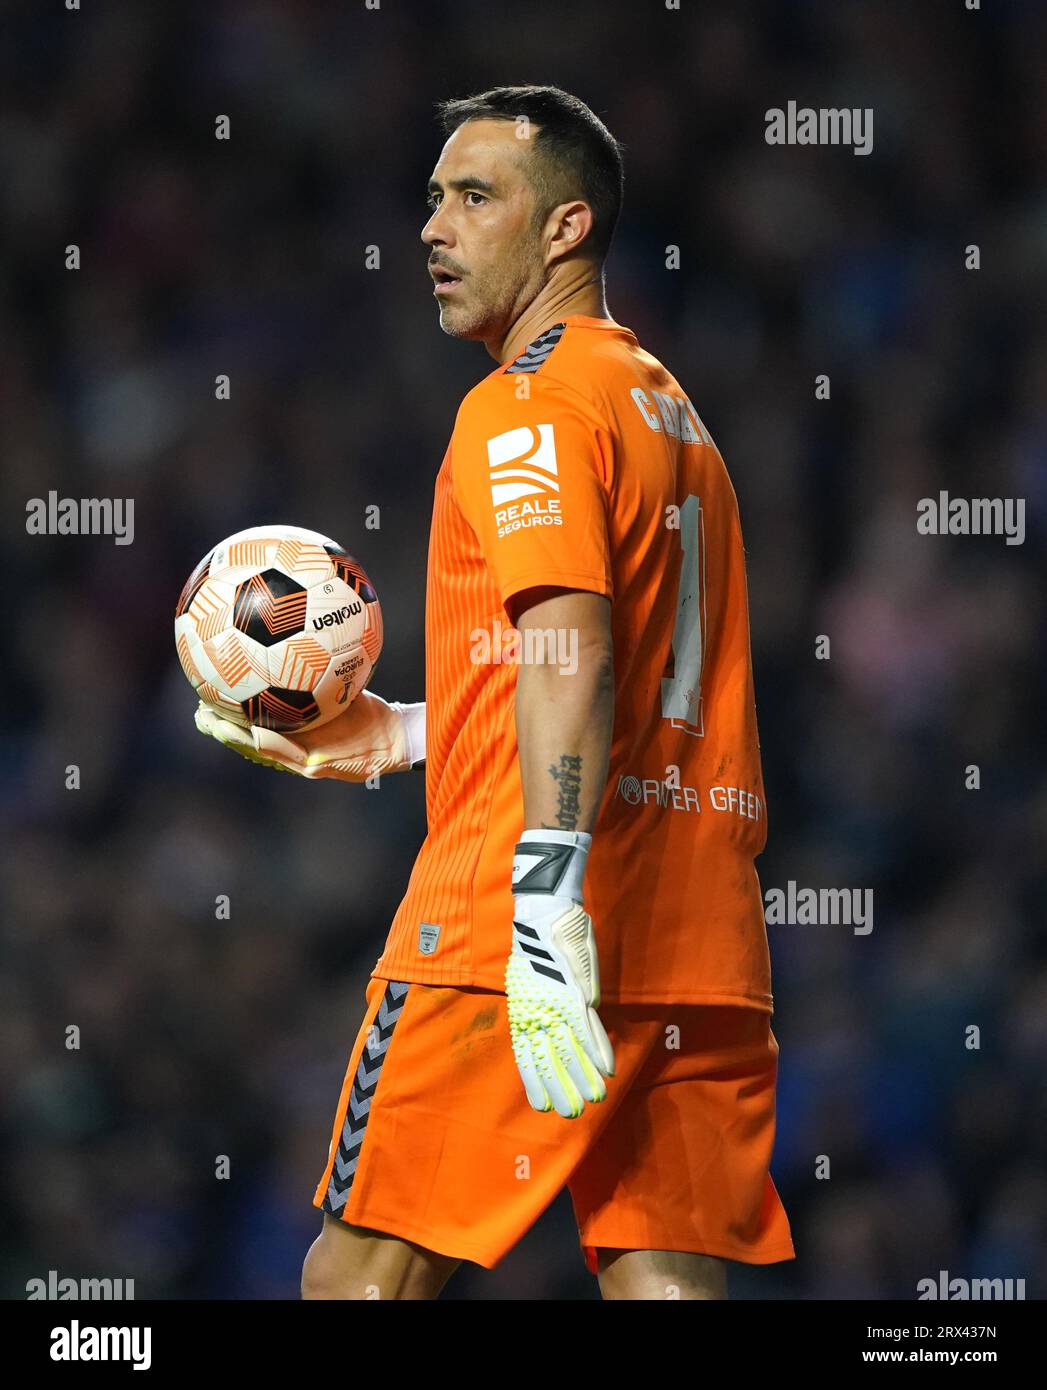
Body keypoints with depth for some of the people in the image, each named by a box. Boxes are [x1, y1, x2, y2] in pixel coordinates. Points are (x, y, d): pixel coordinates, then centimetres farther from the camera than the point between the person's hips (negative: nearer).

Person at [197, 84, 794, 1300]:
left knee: (360, 1271, -1)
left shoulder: (527, 405, -5)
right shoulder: (665, 407, 22)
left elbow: (569, 660, -19)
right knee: (665, 1277, 1)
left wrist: (547, 909, -28)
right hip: (706, 955, 8)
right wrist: (409, 736, 32)